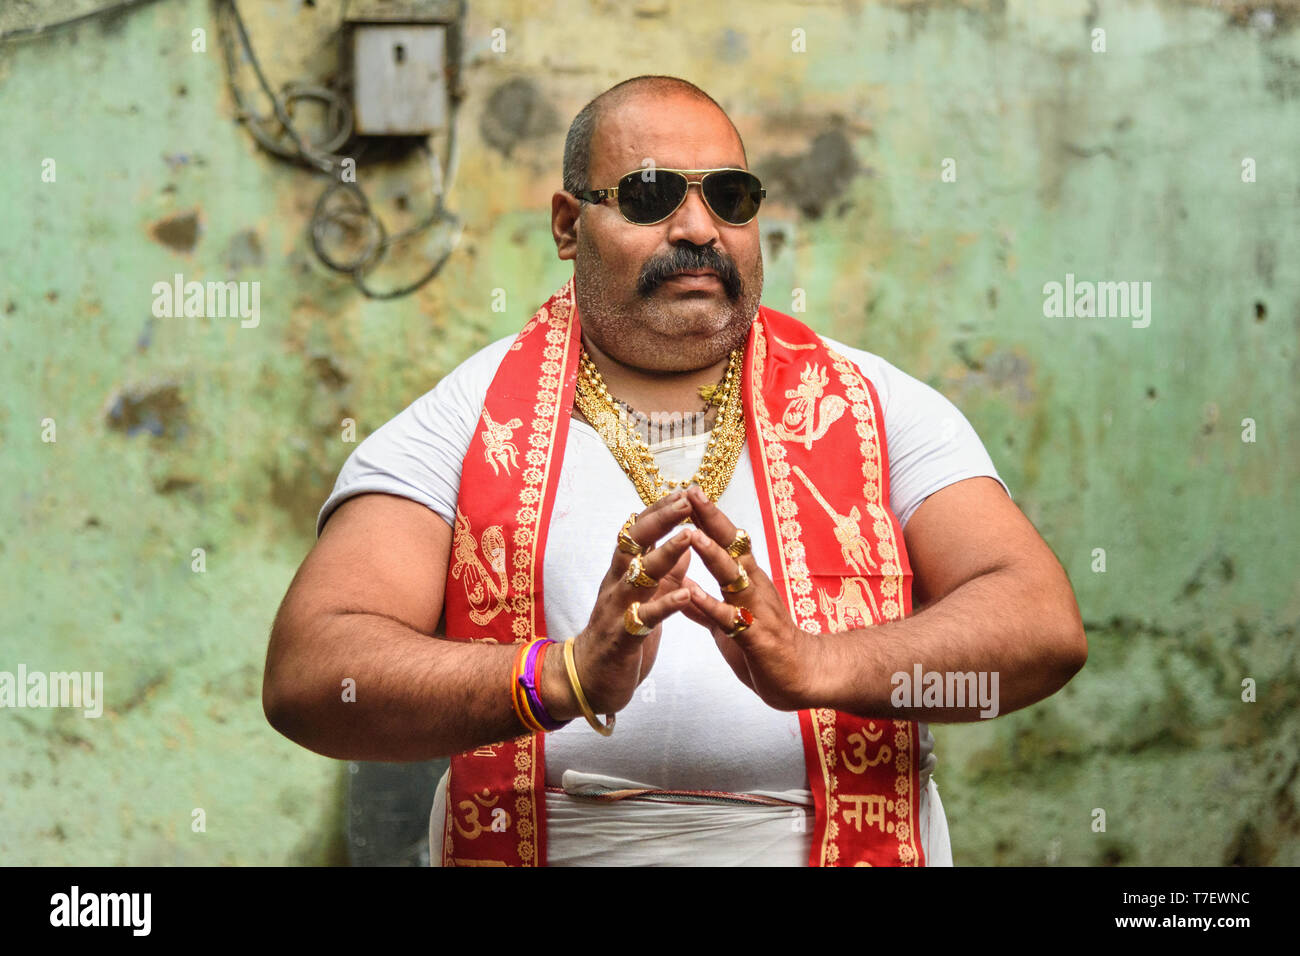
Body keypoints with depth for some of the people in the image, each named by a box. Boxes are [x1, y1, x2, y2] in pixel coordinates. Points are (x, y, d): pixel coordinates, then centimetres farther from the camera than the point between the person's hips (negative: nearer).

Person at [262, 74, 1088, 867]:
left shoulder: (879, 411, 10)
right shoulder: (462, 425, 6)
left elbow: (1046, 627, -3)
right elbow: (304, 675, -6)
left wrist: (813, 666, -19)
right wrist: (566, 676, -22)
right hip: (540, 846, 0)